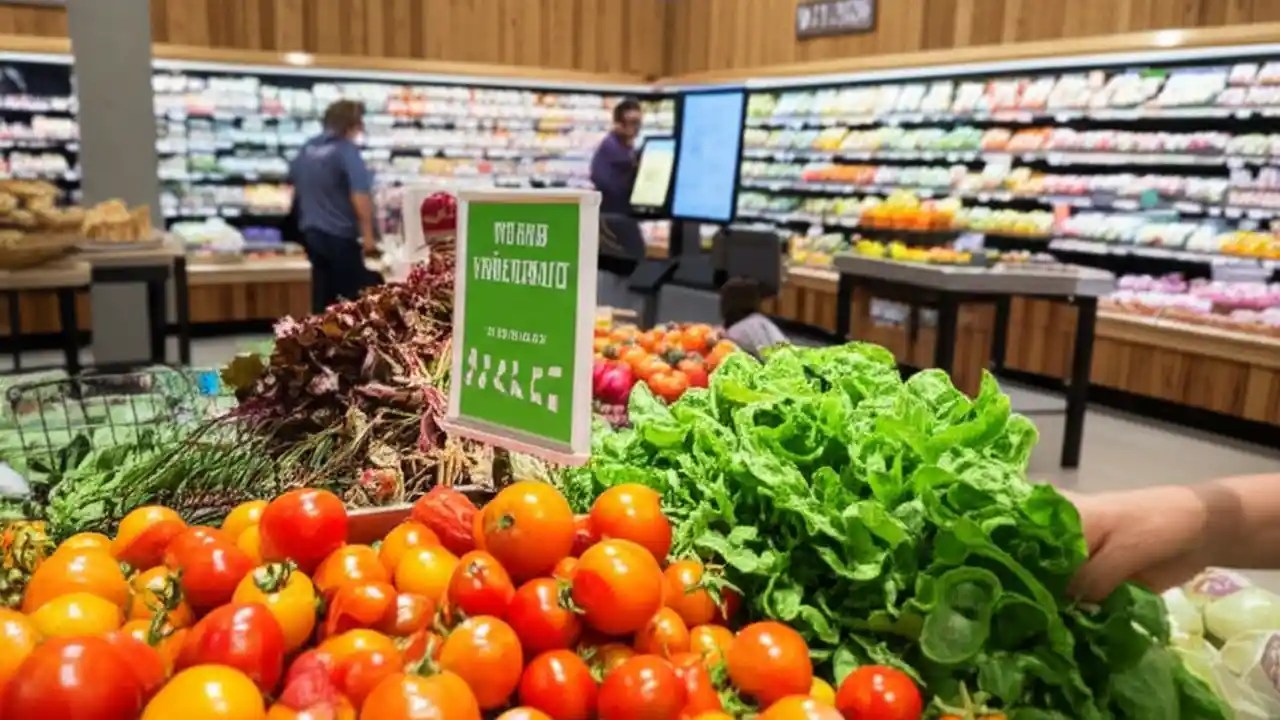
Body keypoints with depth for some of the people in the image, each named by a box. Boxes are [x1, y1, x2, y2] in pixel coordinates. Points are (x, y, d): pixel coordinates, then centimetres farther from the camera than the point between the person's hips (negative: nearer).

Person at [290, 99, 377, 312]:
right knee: (352, 295, 2)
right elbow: (360, 195, -24)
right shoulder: (347, 150, -15)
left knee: (323, 292, 13)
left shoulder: (308, 148, 9)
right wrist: (368, 232, -17)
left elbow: (293, 181, 24)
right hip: (339, 234, -7)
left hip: (311, 231, 7)